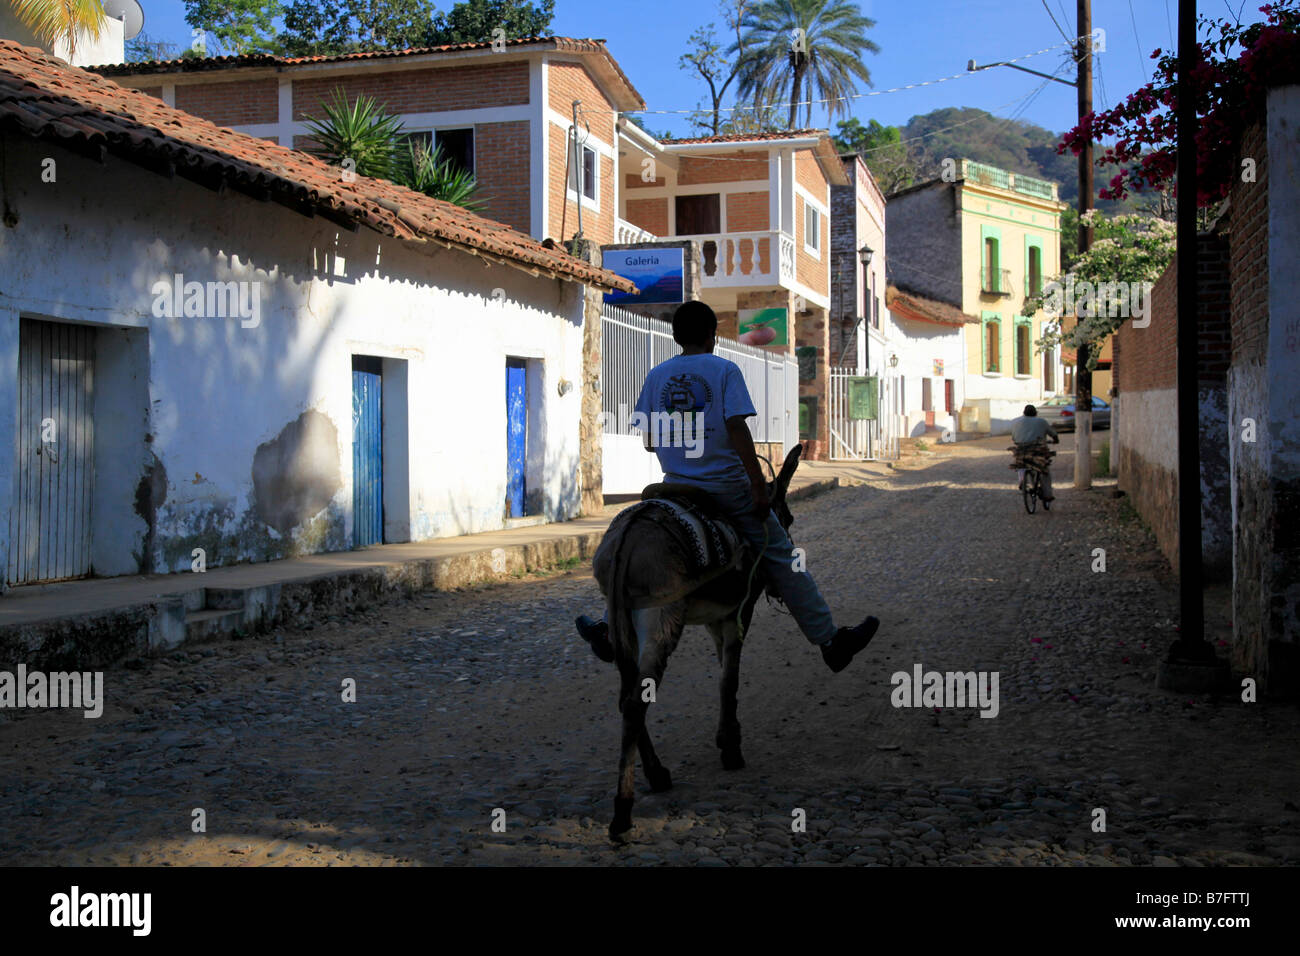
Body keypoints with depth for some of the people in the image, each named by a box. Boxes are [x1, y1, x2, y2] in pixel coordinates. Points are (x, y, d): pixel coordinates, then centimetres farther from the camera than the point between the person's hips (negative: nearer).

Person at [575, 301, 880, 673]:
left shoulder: (657, 375, 7)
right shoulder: (724, 370, -3)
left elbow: (649, 441, 6)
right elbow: (737, 428, -14)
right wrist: (759, 486, -13)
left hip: (677, 485, 3)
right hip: (728, 486, -3)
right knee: (780, 557, 1)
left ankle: (611, 635, 25)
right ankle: (830, 641, 2)